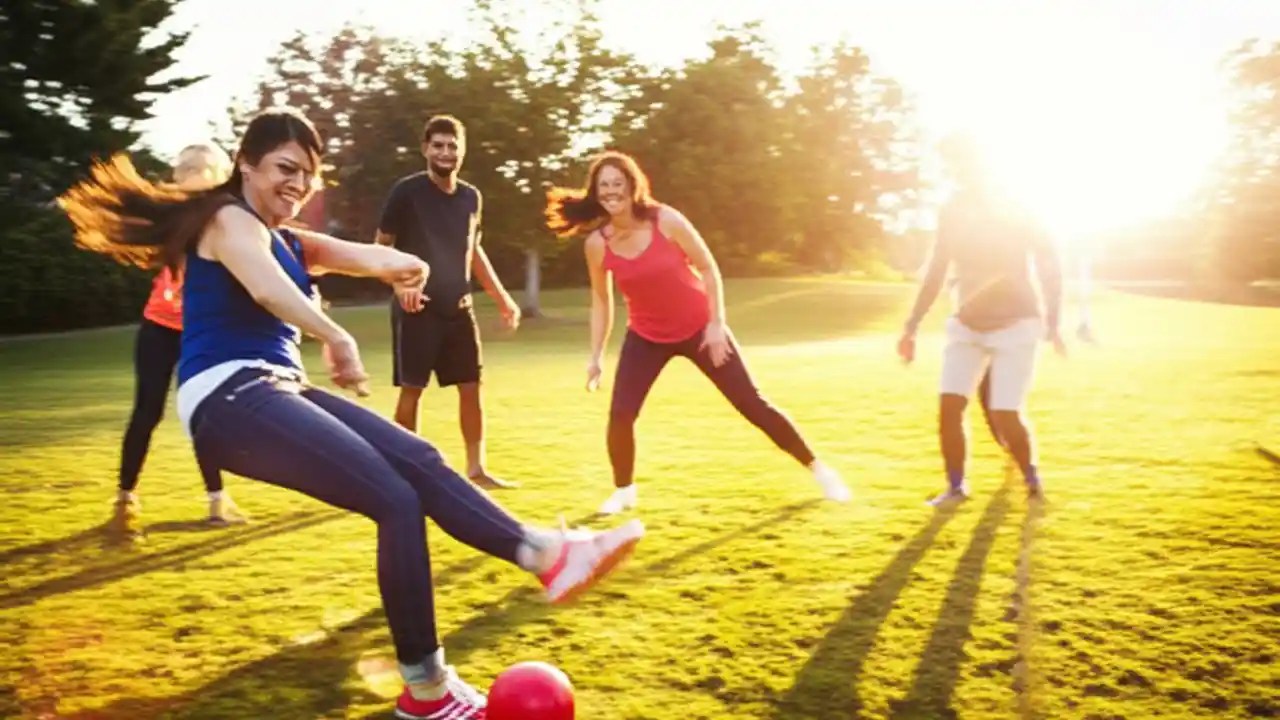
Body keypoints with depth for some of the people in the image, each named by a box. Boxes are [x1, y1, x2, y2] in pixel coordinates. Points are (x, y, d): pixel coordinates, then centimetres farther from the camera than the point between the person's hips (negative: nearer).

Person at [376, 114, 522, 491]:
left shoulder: (471, 197, 9)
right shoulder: (407, 191, -8)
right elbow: (382, 246, -5)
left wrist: (502, 297, 16)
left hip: (458, 309, 5)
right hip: (416, 309, -5)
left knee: (471, 387, 5)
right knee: (411, 389, 0)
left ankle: (476, 467, 15)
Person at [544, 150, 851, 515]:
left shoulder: (666, 220, -19)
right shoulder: (597, 243, -11)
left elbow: (708, 268, -10)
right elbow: (601, 301, 3)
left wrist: (717, 324, -14)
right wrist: (596, 356, 1)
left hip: (699, 328, -2)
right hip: (647, 337, 2)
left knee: (752, 404, 1)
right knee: (620, 414, -12)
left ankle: (817, 468, 17)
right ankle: (623, 490, 15)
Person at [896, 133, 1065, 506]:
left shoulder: (1011, 205, -10)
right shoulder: (952, 210, 4)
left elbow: (1047, 259, -10)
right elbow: (936, 271, 10)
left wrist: (1051, 321, -18)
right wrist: (912, 326, 7)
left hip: (1015, 322, -4)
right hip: (967, 324, 5)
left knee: (1005, 416, -12)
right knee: (949, 407, -8)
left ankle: (1031, 477, 15)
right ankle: (956, 486, 9)